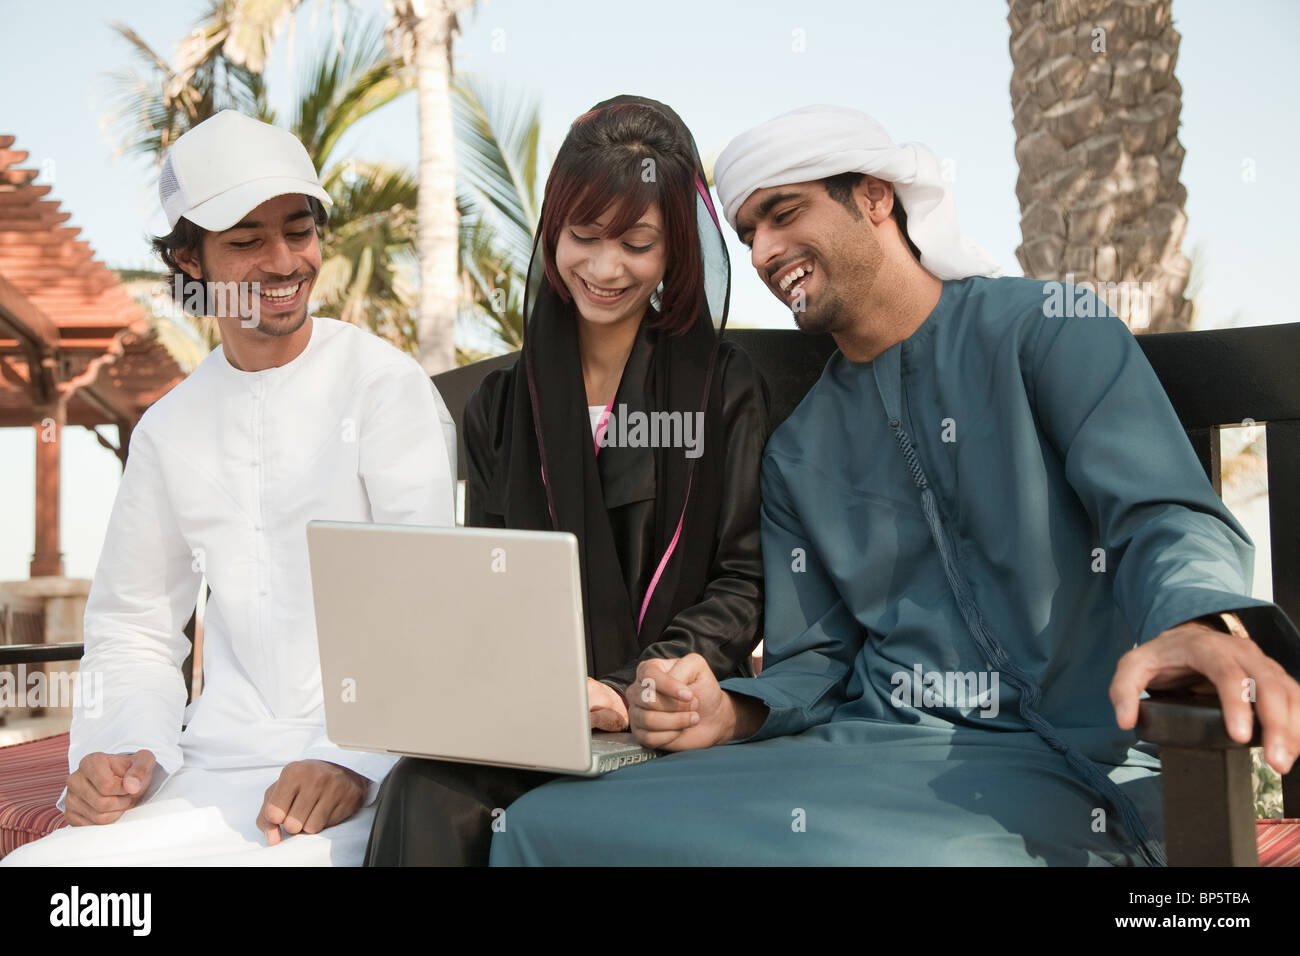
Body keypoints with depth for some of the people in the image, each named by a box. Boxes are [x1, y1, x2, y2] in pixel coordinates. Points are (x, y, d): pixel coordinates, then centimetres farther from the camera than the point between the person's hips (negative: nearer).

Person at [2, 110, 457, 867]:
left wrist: (356, 763, -20)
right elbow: (134, 625, 18)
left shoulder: (385, 385, -4)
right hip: (215, 773, 5)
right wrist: (125, 749, 0)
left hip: (356, 784, -4)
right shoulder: (170, 429, 13)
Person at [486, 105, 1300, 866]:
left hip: (1053, 761, -5)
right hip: (865, 750, 5)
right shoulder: (797, 453, 18)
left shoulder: (1046, 328, 3)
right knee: (548, 822, -12)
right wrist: (732, 713, -6)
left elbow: (1163, 512, -9)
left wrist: (1203, 621, -33)